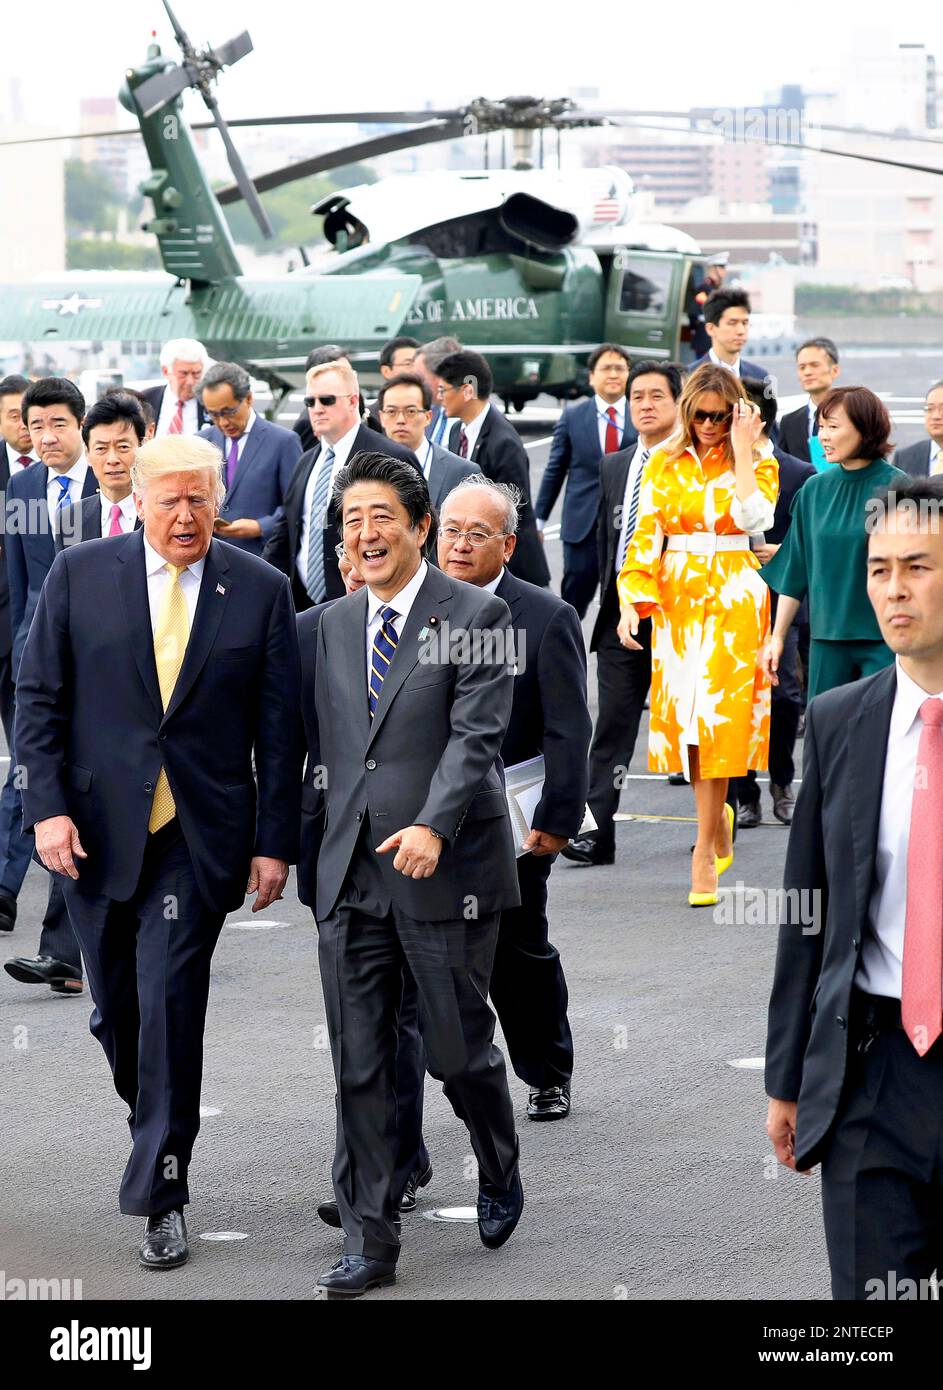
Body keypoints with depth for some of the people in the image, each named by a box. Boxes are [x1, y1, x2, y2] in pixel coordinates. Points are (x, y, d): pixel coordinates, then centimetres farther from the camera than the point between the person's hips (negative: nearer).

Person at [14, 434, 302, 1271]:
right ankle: (158, 1126, 37)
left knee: (170, 1002, -11)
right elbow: (39, 697, 3)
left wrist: (275, 842, -1)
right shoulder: (80, 575, 2)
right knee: (117, 1009, 11)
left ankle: (161, 1192, -4)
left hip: (198, 839, -2)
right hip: (96, 830, 2)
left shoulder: (260, 591, 1)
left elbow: (280, 727, 3)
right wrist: (48, 807, -7)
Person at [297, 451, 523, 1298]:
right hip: (349, 877, 5)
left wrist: (434, 826, -27)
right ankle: (369, 1243, 9)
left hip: (443, 873, -5)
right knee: (359, 1067, 3)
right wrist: (310, 856, 12)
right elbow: (322, 747, 16)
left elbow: (476, 736, -13)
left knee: (460, 1051, 4)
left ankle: (501, 1178, 32)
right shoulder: (333, 625, 13)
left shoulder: (475, 617, -4)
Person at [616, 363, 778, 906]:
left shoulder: (757, 463, 2)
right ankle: (717, 817, 27)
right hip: (675, 600, 3)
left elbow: (752, 516, -18)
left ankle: (706, 852, -5)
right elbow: (646, 533, 3)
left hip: (732, 601, -3)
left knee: (717, 717, -8)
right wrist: (632, 599, -9)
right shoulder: (665, 464, 9)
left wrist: (742, 448, -14)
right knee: (681, 716, 2)